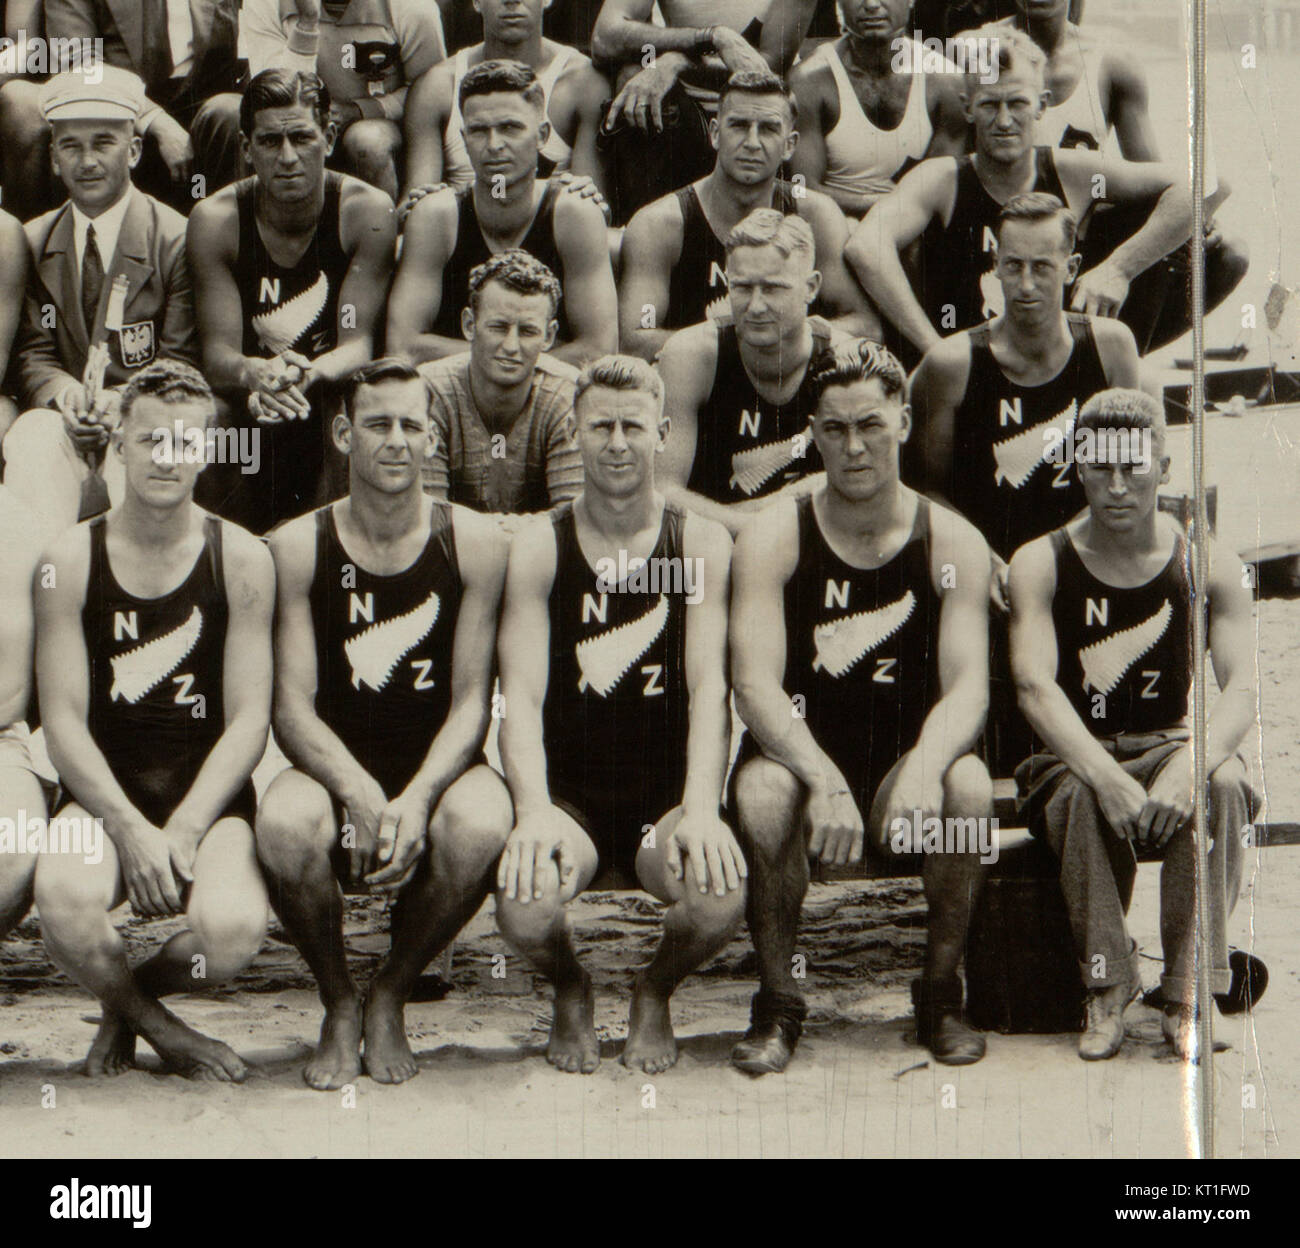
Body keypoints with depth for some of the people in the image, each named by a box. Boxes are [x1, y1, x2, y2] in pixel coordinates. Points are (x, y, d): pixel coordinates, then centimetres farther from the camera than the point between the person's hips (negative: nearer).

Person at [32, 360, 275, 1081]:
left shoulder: (242, 561, 1)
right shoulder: (70, 561, 0)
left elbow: (248, 719, -2)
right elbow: (62, 721, -4)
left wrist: (185, 829, -16)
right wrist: (130, 830, -18)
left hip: (208, 796, 0)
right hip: (102, 795, 0)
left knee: (232, 932, -31)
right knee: (67, 902, -34)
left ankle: (130, 999, 8)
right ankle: (158, 1028, 2)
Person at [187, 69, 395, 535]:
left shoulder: (366, 211, -8)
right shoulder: (214, 220, -6)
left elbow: (358, 343, -12)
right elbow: (217, 350, -11)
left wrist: (308, 374, -36)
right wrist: (253, 374, -36)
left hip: (336, 398, -1)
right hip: (248, 411, 1)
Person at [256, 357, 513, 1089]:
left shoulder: (475, 544, -1)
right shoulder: (298, 548, -1)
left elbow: (471, 702, -4)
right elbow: (293, 708, -7)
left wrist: (417, 798, -23)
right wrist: (359, 791, -27)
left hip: (436, 772, 0)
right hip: (334, 773, 0)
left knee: (482, 824, -34)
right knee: (285, 822, -35)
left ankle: (389, 1001, -5)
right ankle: (339, 1006, -4)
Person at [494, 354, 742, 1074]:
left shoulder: (702, 544, 3)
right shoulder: (539, 546, 1)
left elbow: (709, 688, -6)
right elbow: (521, 694, -8)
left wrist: (701, 809, -23)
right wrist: (534, 811, -26)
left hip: (667, 794, 1)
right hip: (568, 793, 0)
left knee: (720, 897, -32)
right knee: (525, 906, -32)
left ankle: (655, 993, 8)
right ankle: (570, 991, 9)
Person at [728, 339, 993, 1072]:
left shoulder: (953, 542, -1)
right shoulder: (774, 537, -5)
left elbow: (968, 684, -11)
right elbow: (755, 682, -17)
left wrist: (926, 764, -34)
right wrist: (823, 779, -34)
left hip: (904, 761, 1)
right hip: (802, 753, -1)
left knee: (969, 785, -31)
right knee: (763, 791, -34)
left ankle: (941, 995, -8)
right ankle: (778, 1004, -14)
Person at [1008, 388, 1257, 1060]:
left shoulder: (1208, 566, 0)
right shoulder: (1041, 564, -3)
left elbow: (1242, 689, -11)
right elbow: (1035, 687, -17)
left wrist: (1189, 765, -33)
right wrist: (1107, 777, -33)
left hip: (1170, 745, 1)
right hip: (1072, 757, -1)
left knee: (1223, 783, -32)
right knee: (1082, 796, -35)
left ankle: (1188, 997, -27)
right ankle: (1106, 998, -28)